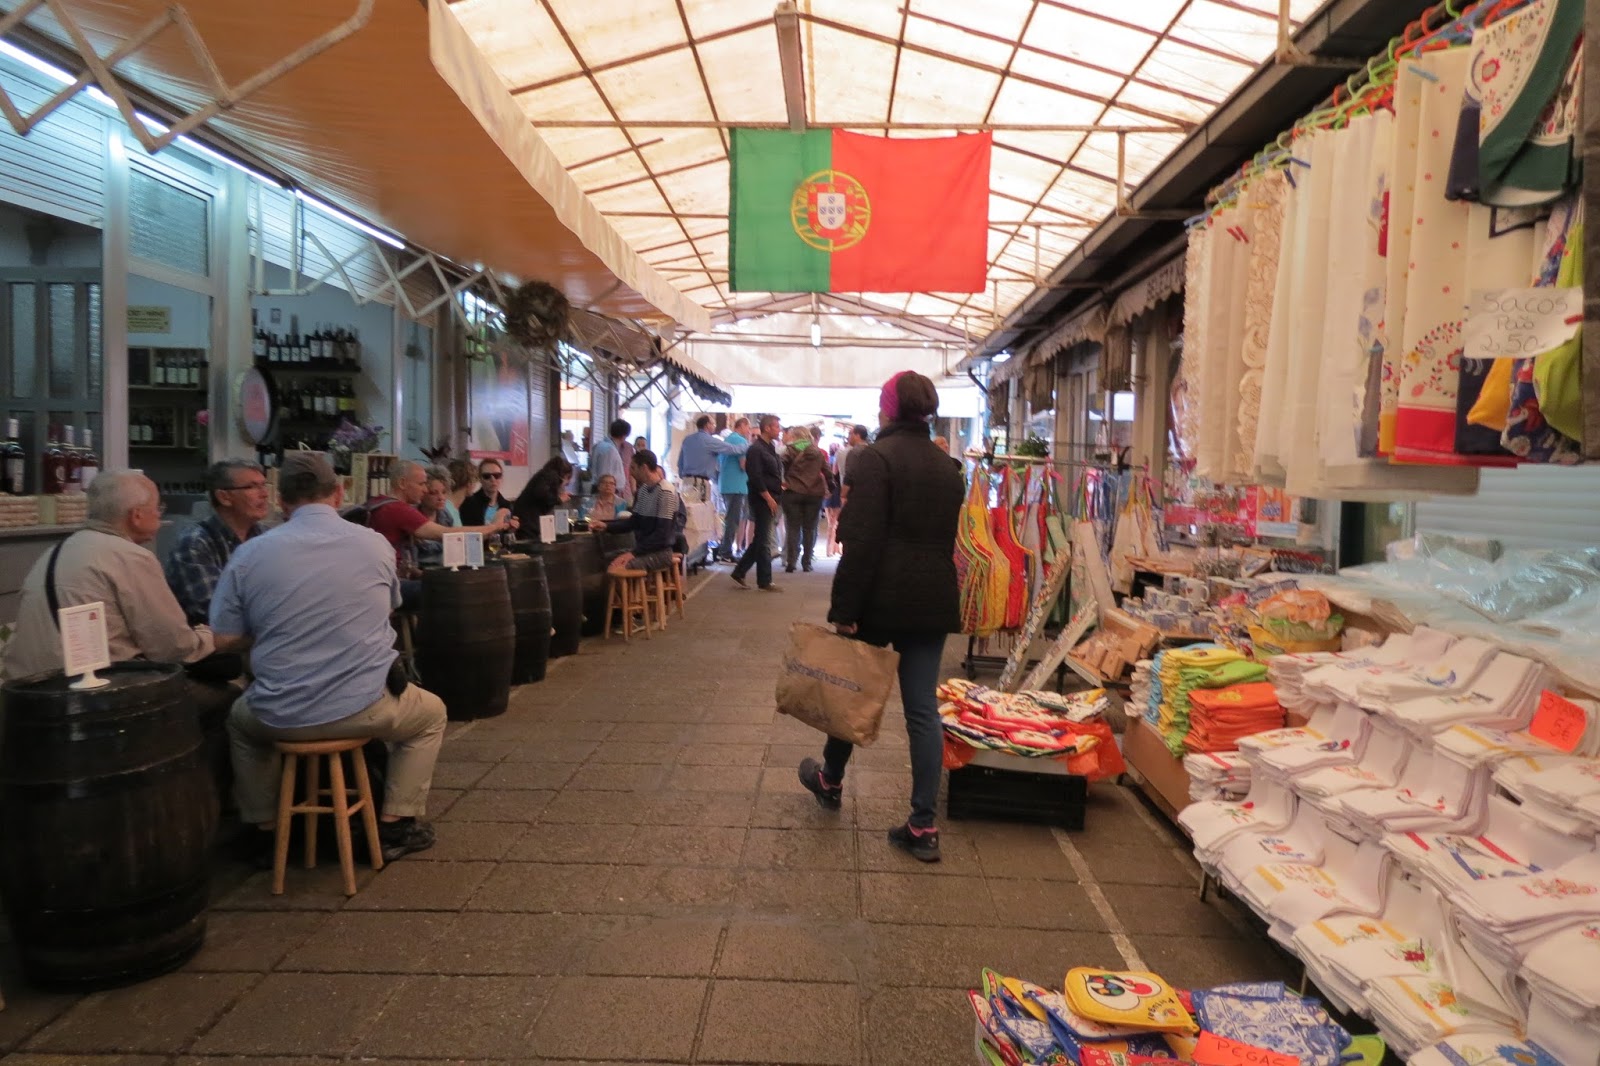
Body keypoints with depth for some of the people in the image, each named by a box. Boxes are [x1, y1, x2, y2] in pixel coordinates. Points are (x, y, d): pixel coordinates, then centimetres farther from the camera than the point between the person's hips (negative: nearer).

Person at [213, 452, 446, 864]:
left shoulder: (248, 554, -4)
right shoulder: (375, 543, -2)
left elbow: (223, 639, 2)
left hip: (280, 716, 2)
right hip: (365, 707, -1)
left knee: (240, 720, 37)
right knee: (431, 713, 29)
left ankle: (265, 830, 37)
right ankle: (394, 825, 24)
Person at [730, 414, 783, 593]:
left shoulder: (769, 448, 16)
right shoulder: (756, 449, -13)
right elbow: (755, 477, -19)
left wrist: (779, 486, 8)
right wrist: (769, 498, -19)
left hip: (770, 498, 9)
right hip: (762, 498, -9)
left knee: (760, 539, 13)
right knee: (763, 540, -2)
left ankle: (739, 573, 21)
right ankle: (764, 582, 5)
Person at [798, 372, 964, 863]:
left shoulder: (876, 457, -11)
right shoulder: (947, 466, 11)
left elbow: (862, 541, -18)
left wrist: (844, 610, -16)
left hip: (882, 599, -5)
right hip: (934, 601, 5)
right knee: (923, 708, 5)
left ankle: (830, 780, 37)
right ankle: (923, 826, 7)